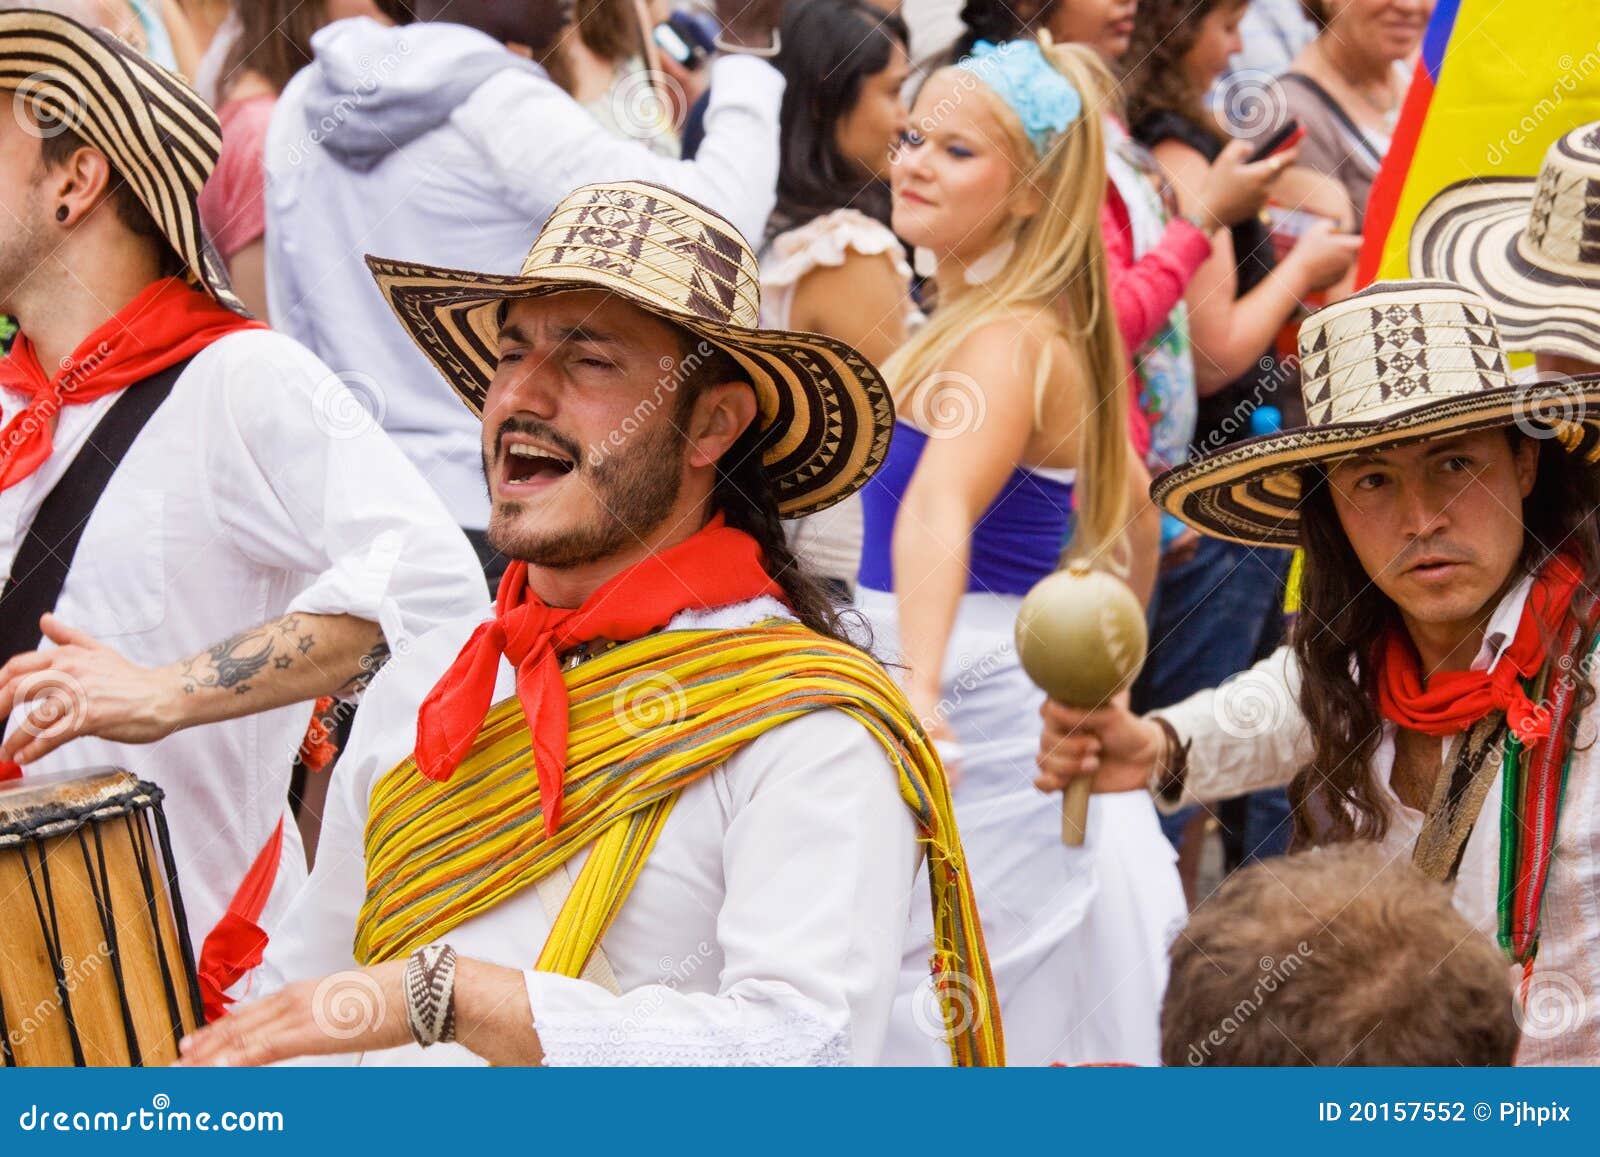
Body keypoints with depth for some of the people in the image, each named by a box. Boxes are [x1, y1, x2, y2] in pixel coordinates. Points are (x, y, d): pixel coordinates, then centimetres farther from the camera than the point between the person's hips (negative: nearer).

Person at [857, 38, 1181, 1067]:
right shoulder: (1055, 331, 15)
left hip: (973, 707, -10)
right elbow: (1131, 512, 27)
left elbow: (940, 510, -34)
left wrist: (918, 681, -49)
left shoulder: (1006, 341, -17)